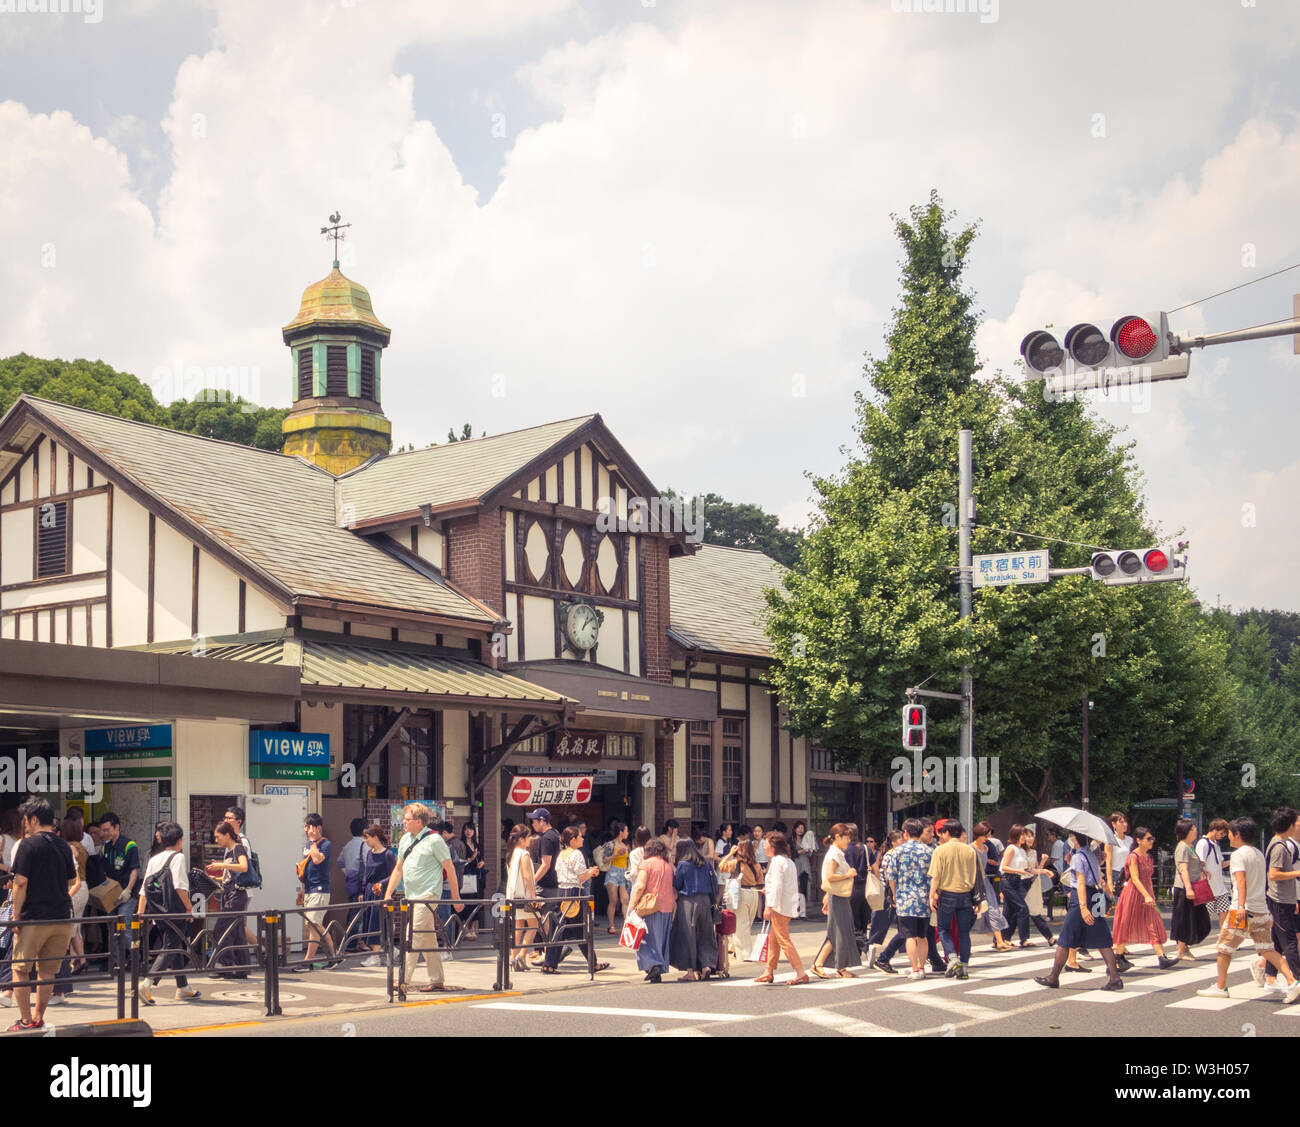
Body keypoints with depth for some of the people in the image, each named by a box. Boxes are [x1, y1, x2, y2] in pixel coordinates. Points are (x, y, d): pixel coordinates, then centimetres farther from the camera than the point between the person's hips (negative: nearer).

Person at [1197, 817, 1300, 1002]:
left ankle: (1220, 987, 14)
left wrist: (1241, 906, -33)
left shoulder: (1238, 855, -9)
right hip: (1262, 910, 7)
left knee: (1224, 948, 7)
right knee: (1267, 949, 6)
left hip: (1243, 911, -7)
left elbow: (1241, 880, -23)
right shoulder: (1259, 854, 15)